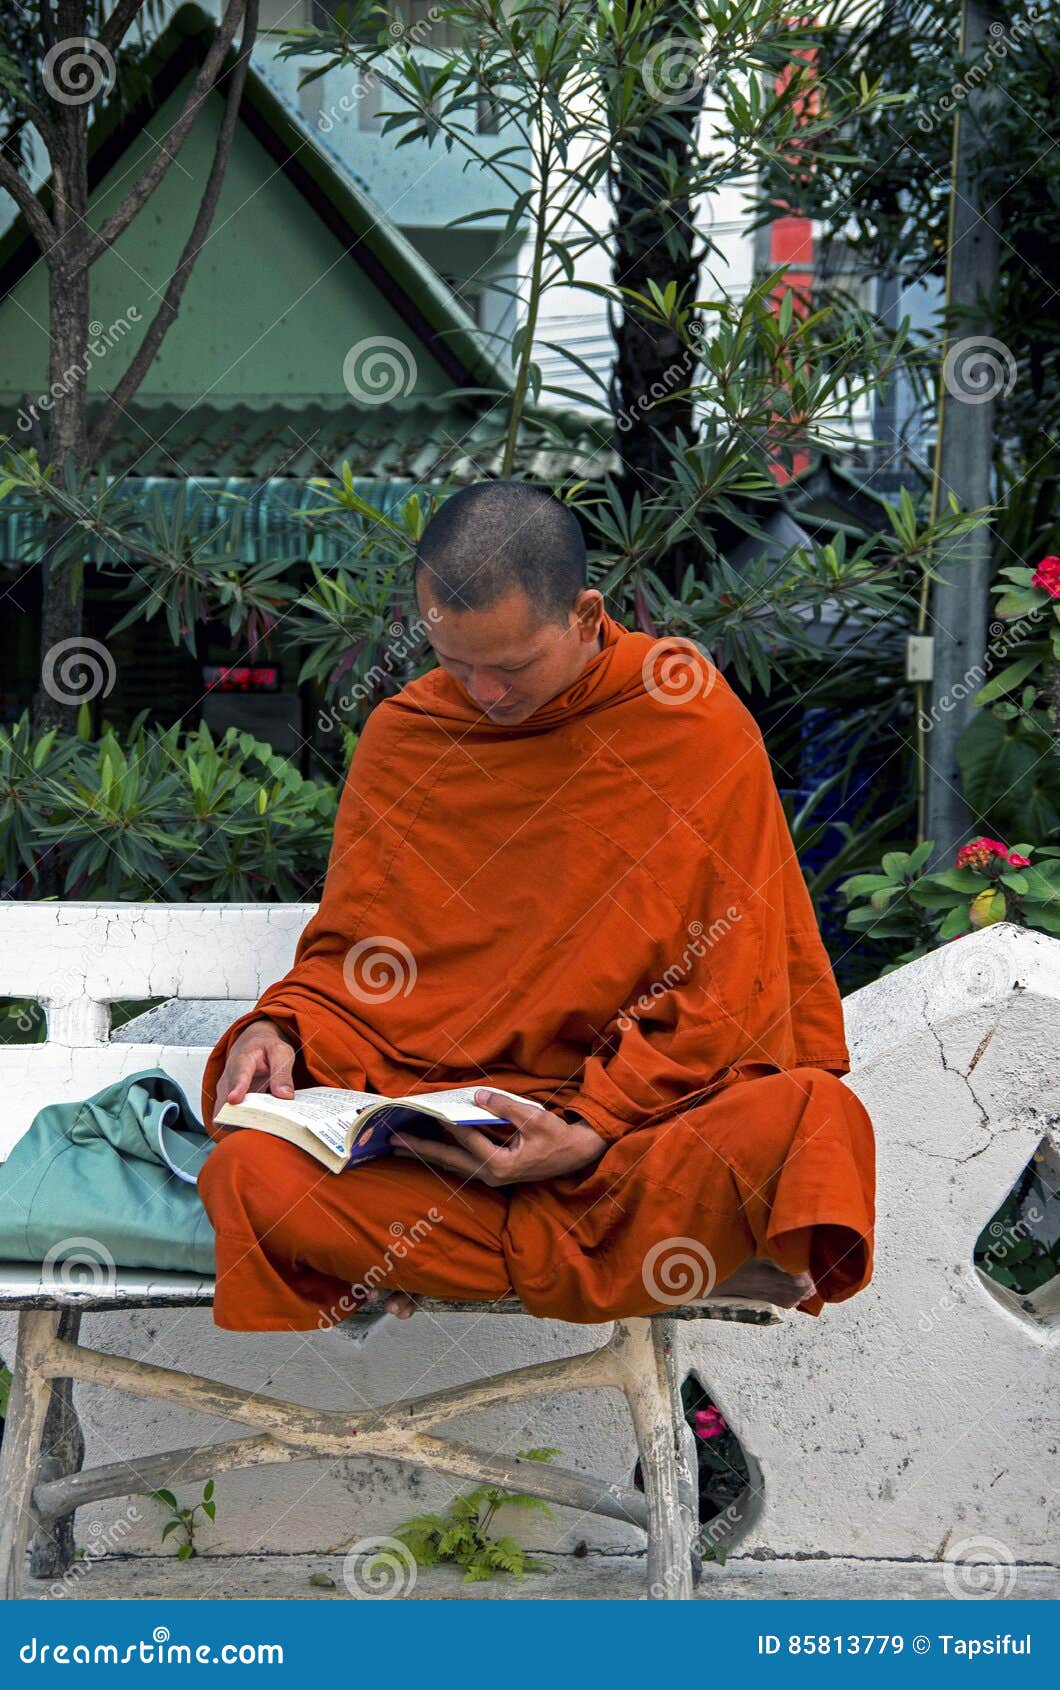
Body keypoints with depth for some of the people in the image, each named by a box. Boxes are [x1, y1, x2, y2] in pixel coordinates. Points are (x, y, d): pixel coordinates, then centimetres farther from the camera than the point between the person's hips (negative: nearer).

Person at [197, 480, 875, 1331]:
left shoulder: (698, 728, -3)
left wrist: (594, 1128, -17)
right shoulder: (403, 734, 8)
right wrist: (280, 1028, -7)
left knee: (813, 1121, -35)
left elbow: (723, 1000, -3)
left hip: (651, 1109, -3)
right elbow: (349, 950, 15)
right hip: (430, 1096, 3)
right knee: (249, 1172, -28)